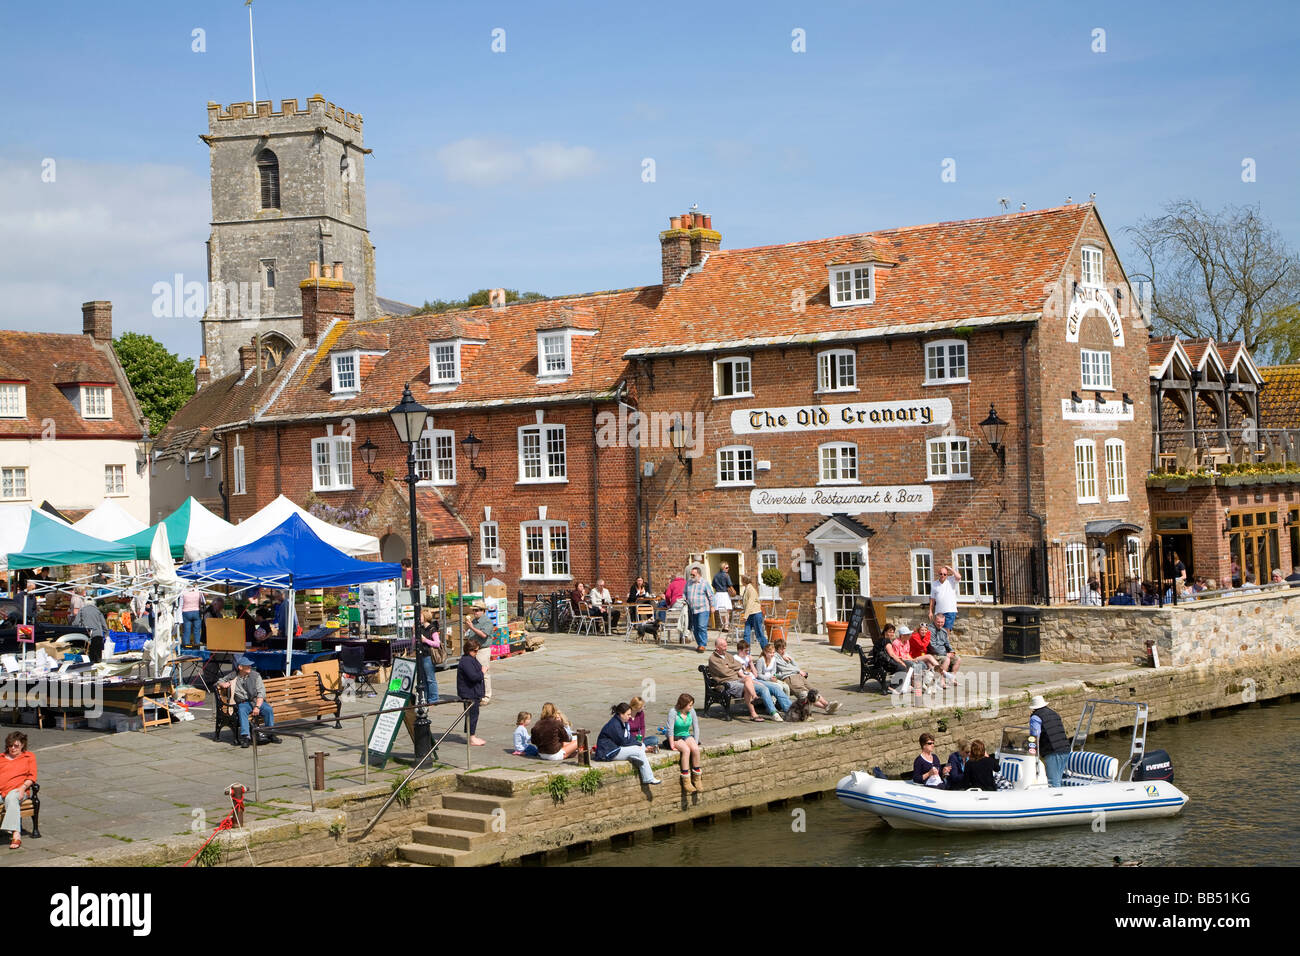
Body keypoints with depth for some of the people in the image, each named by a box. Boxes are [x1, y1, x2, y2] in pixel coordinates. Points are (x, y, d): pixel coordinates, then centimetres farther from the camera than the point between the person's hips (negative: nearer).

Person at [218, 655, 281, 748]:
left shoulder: (255, 675, 2)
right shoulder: (233, 677, 5)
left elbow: (261, 692, -4)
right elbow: (219, 682, 21)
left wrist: (257, 706, -18)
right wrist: (223, 684, -6)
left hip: (257, 701, 0)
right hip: (243, 703, 0)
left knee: (268, 710, -28)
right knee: (242, 711, -35)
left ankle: (270, 734, -16)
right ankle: (245, 736, -41)